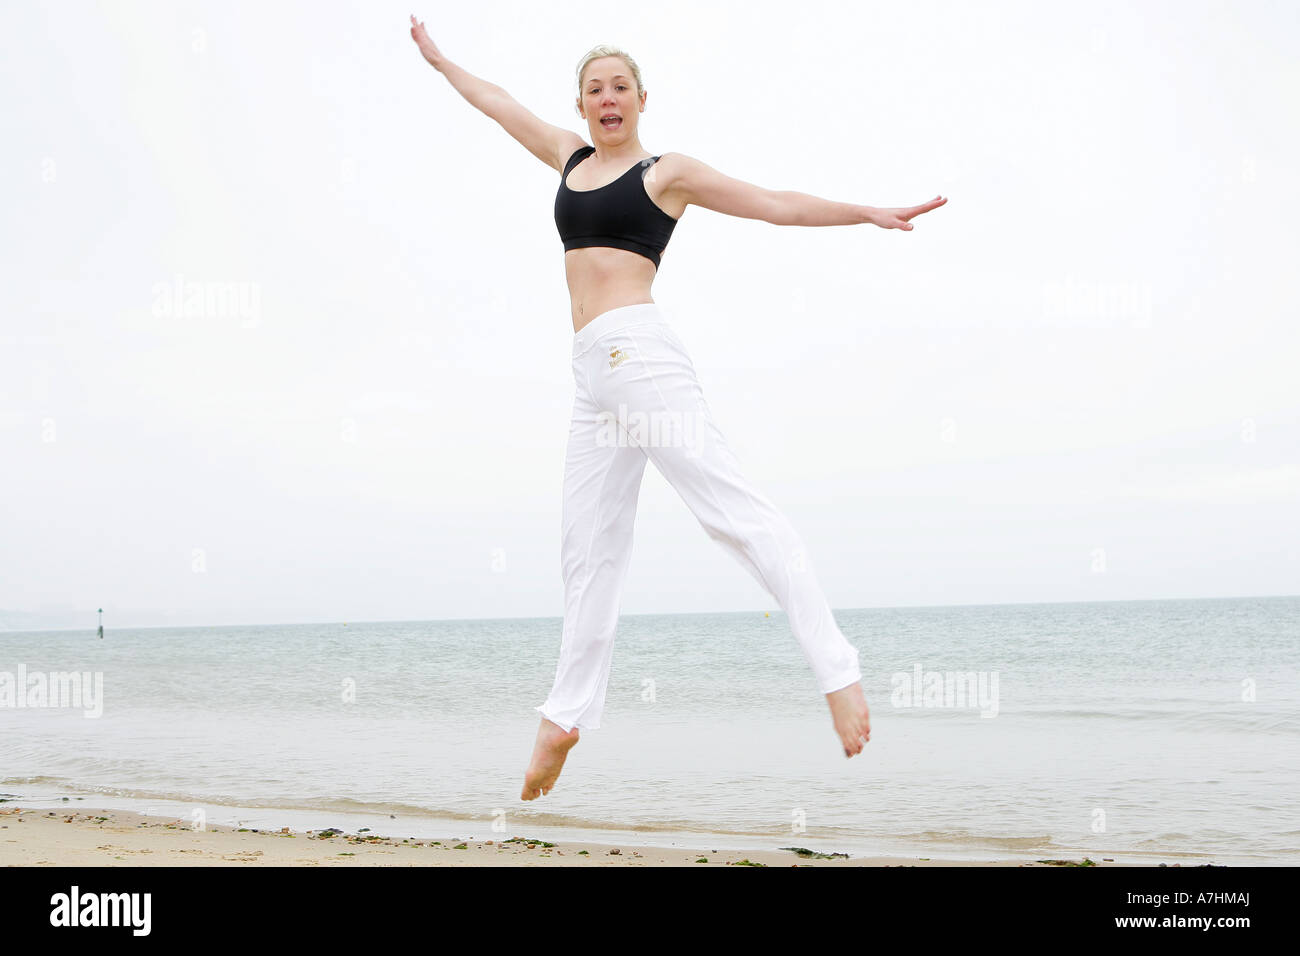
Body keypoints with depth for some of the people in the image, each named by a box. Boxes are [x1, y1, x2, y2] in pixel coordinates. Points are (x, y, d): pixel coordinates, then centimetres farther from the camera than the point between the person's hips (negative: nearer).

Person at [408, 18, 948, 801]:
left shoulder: (667, 172, 6)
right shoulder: (570, 156, 23)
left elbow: (778, 205, 4)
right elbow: (499, 103, 37)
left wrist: (869, 214, -3)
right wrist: (438, 58, 48)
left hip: (638, 352, -6)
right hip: (593, 375, 7)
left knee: (734, 509, -17)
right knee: (589, 546, 8)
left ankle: (838, 670, -23)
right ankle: (568, 715, 14)